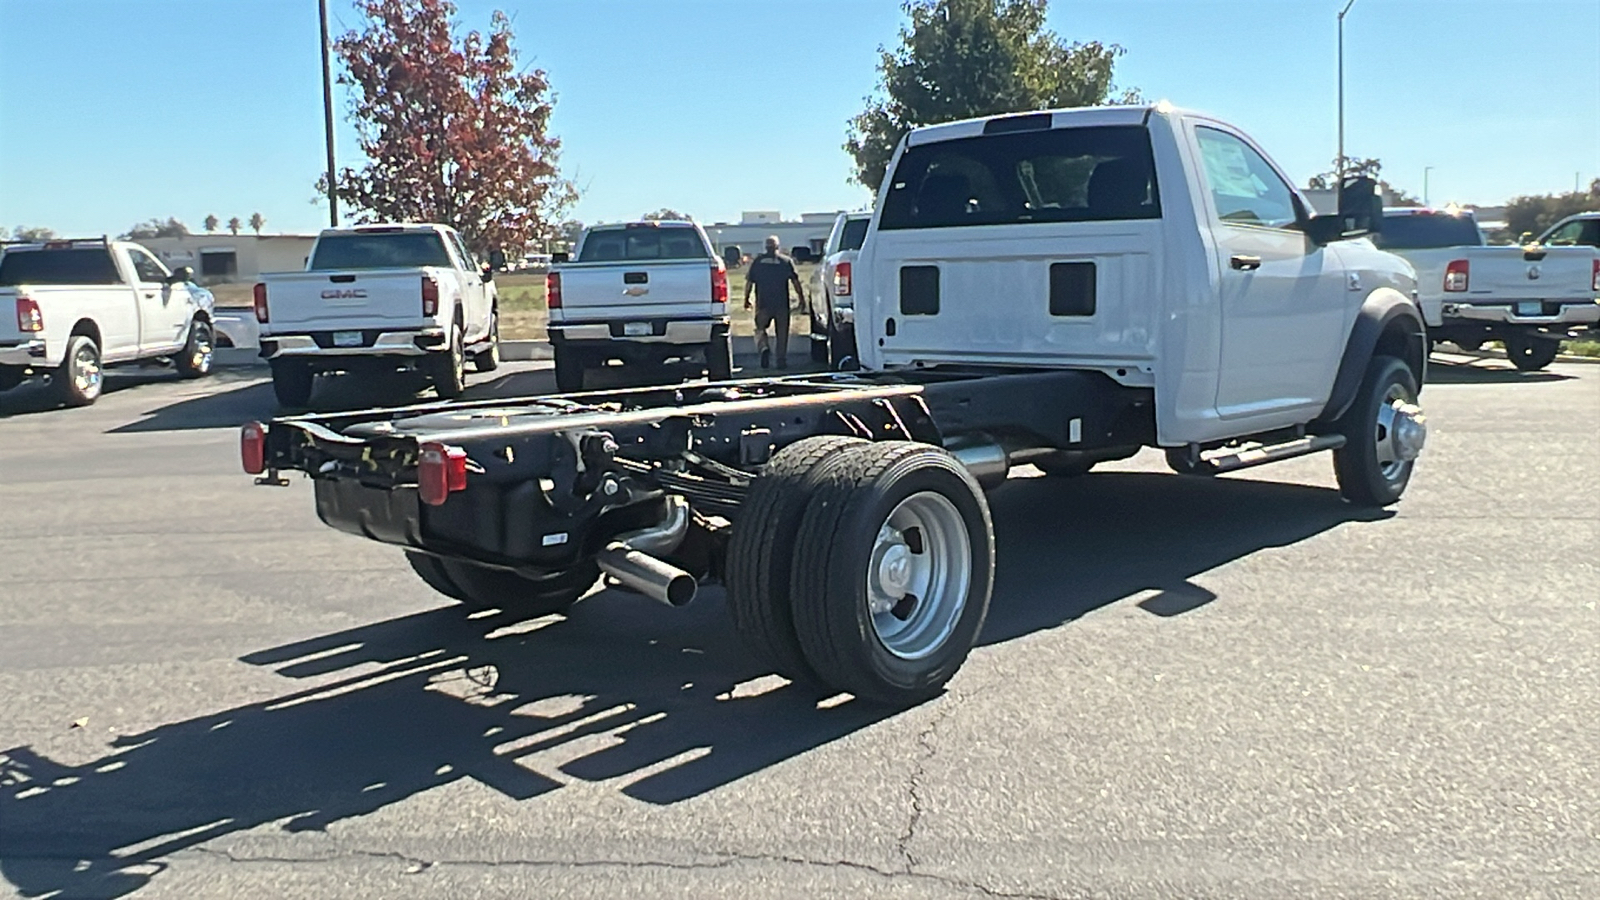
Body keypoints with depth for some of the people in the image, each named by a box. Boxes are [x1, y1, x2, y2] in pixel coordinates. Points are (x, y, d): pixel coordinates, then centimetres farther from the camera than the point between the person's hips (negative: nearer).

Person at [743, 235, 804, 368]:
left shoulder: (757, 261, 4)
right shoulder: (786, 261, 2)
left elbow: (749, 282, 4)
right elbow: (795, 281, -1)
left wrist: (746, 299, 14)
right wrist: (801, 298, 7)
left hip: (763, 303, 0)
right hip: (782, 303, 0)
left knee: (760, 329, 12)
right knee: (782, 332, 9)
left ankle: (764, 348, -16)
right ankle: (781, 360, 9)